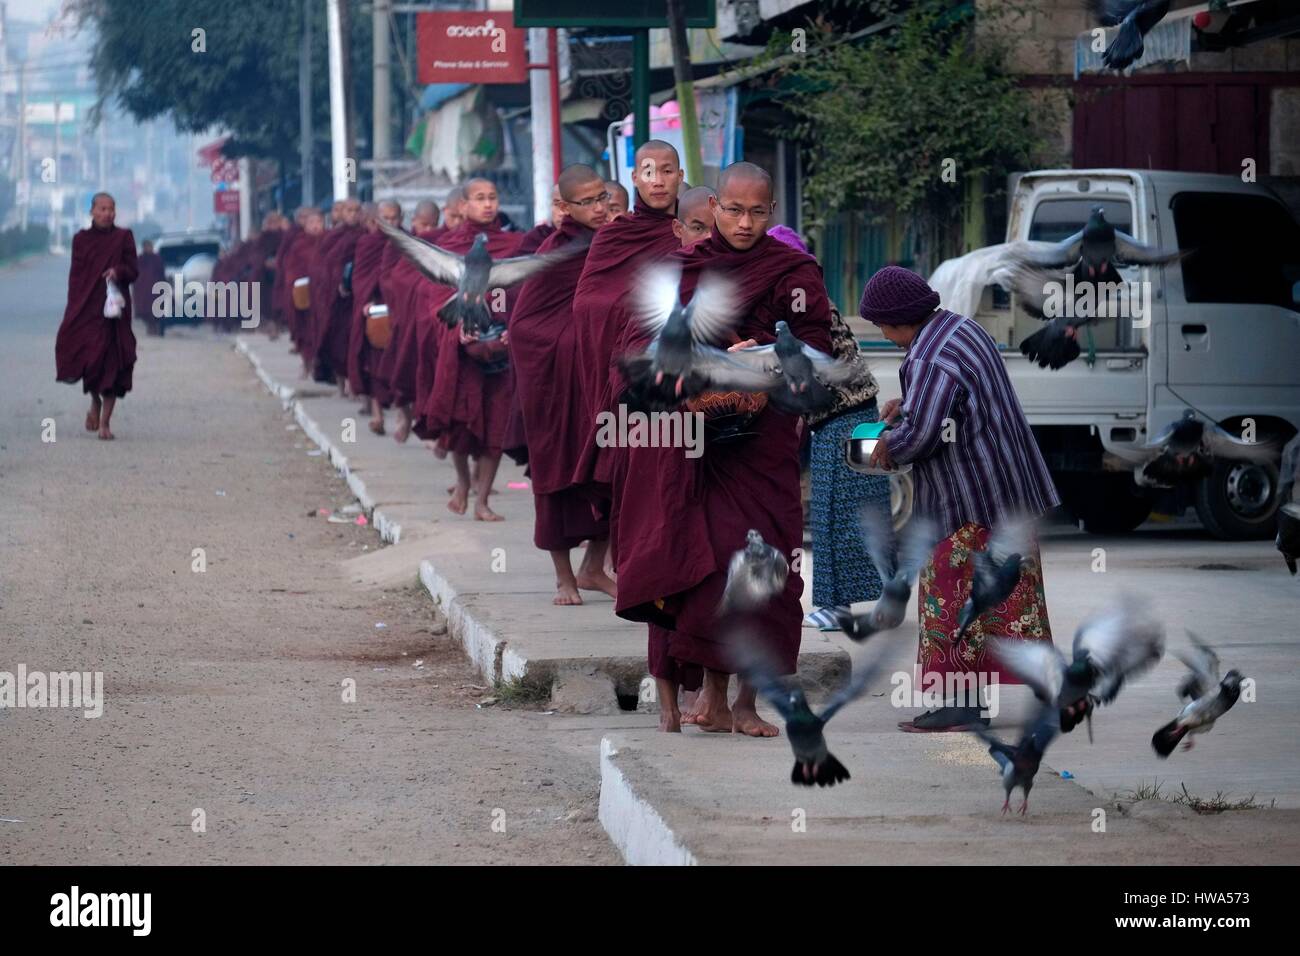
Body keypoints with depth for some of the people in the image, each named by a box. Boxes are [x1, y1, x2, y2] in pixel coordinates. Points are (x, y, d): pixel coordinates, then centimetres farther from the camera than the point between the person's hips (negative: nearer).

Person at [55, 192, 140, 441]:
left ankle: (105, 422, -2)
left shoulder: (123, 238, 6)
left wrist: (118, 271, -20)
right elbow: (75, 276, 8)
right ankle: (95, 400, 18)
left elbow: (133, 271, 2)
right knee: (84, 353, -11)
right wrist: (73, 308, -1)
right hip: (85, 307, 1)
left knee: (110, 360, -6)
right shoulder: (81, 240, 10)